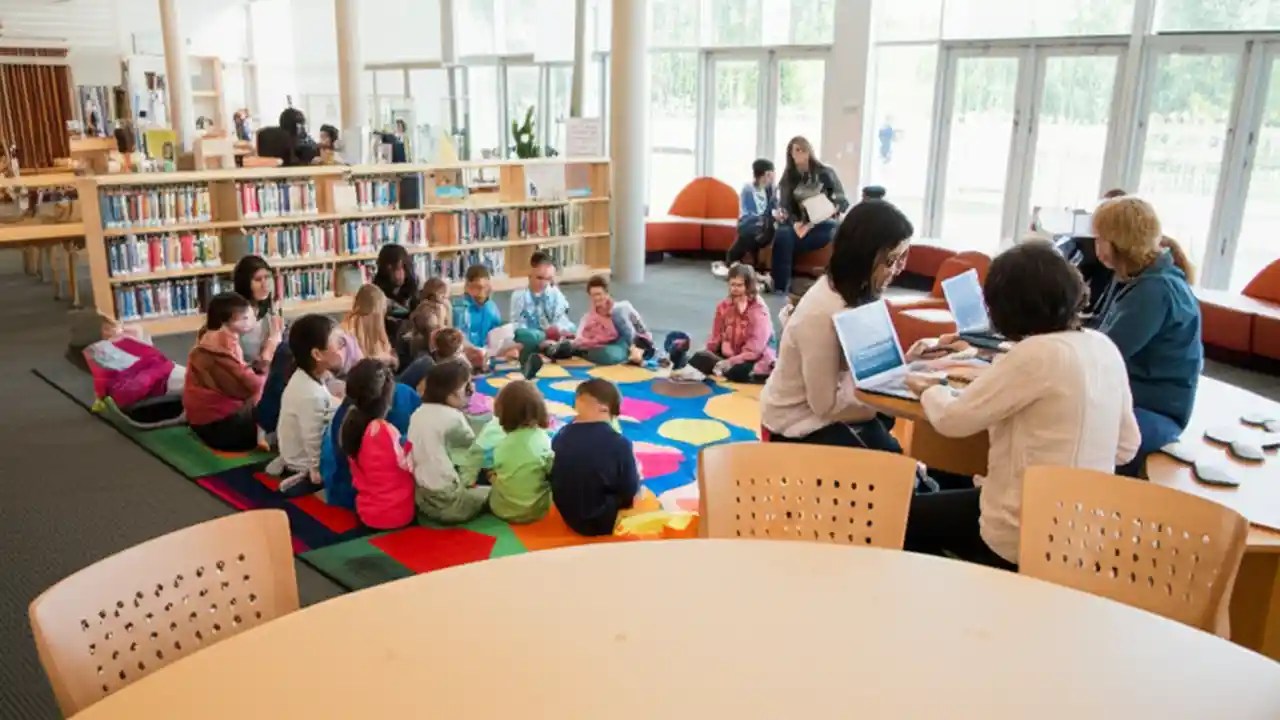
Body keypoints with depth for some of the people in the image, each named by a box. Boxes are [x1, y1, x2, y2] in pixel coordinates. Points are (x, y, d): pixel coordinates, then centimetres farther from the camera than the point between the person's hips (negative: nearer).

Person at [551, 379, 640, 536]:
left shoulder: (562, 435, -9)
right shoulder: (619, 444, -24)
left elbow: (555, 480, 4)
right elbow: (629, 492, -16)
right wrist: (635, 475, 6)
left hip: (568, 517, 6)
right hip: (602, 524, -5)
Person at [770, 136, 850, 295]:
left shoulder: (825, 173, 2)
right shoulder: (788, 177, 11)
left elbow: (843, 202, 0)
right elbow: (784, 206, 6)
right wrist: (795, 224, -17)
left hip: (824, 225, -3)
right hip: (799, 225, 3)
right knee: (782, 233, -33)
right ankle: (780, 286, -31)